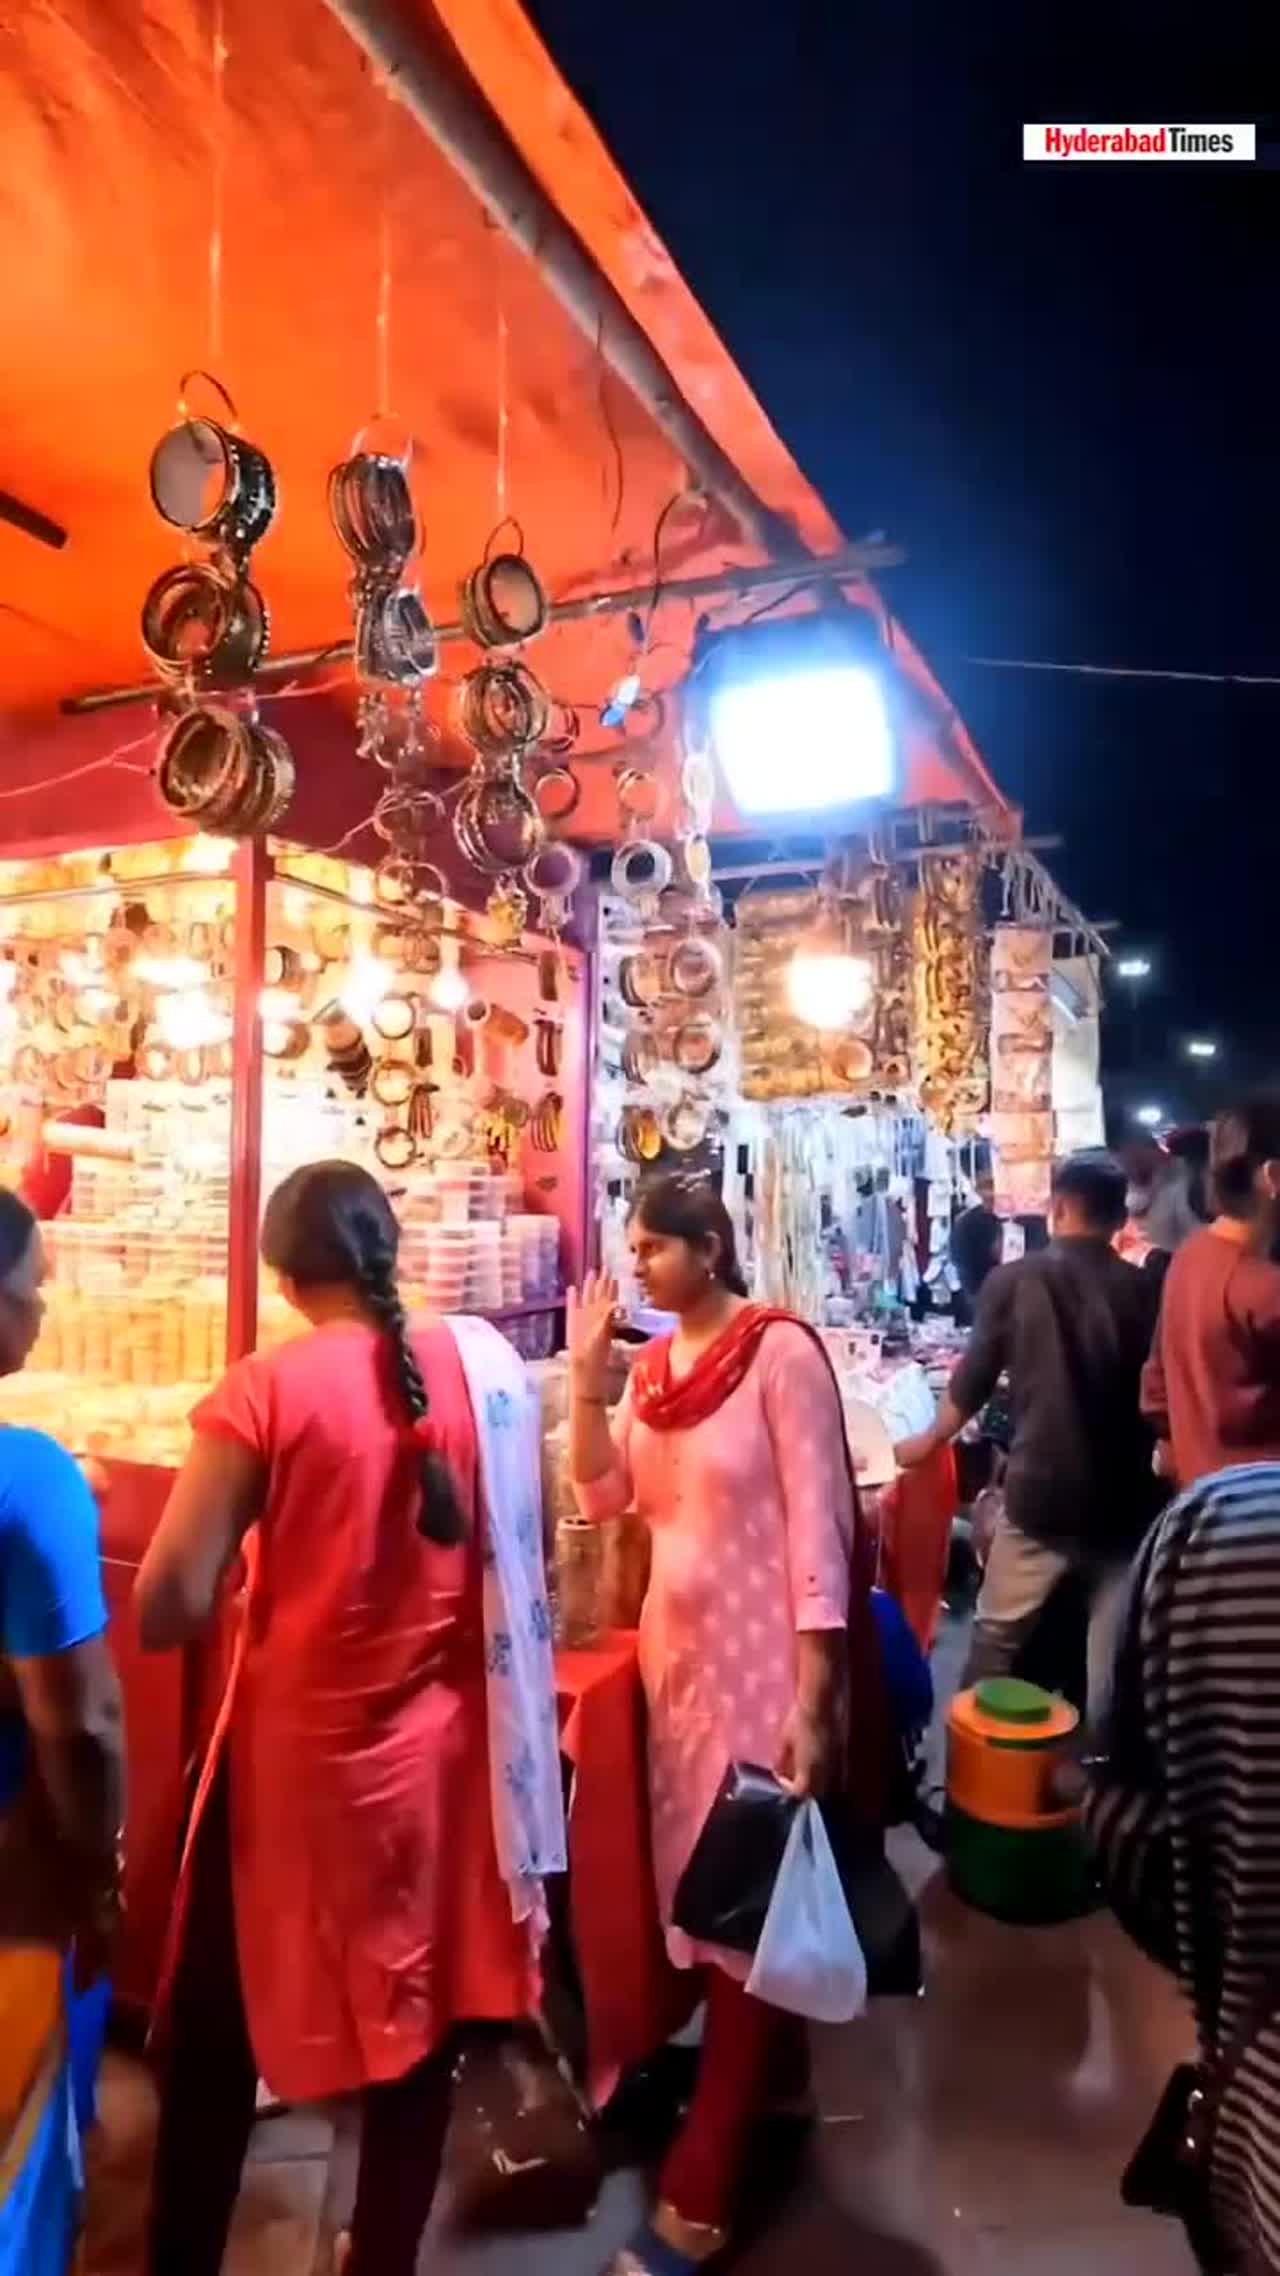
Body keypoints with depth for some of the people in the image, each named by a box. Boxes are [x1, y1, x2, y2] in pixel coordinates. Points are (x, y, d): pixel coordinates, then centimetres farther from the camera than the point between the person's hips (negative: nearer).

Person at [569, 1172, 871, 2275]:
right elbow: (604, 1496, 3)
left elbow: (818, 1526, -16)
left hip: (764, 1664, -7)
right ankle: (751, 2092, 42)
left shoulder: (781, 1352, -16)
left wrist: (814, 1700, -18)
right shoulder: (654, 1363, 5)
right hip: (676, 1654, 7)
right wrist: (587, 1373, -8)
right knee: (697, 1890, 18)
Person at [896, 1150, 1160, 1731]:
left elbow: (973, 1382, 0)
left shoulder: (1014, 1280, -7)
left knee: (997, 1636, 12)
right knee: (1113, 1648, 13)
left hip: (1039, 1491, -2)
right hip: (1123, 1497, 2)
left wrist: (928, 1442, 17)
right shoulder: (1140, 1290, -3)